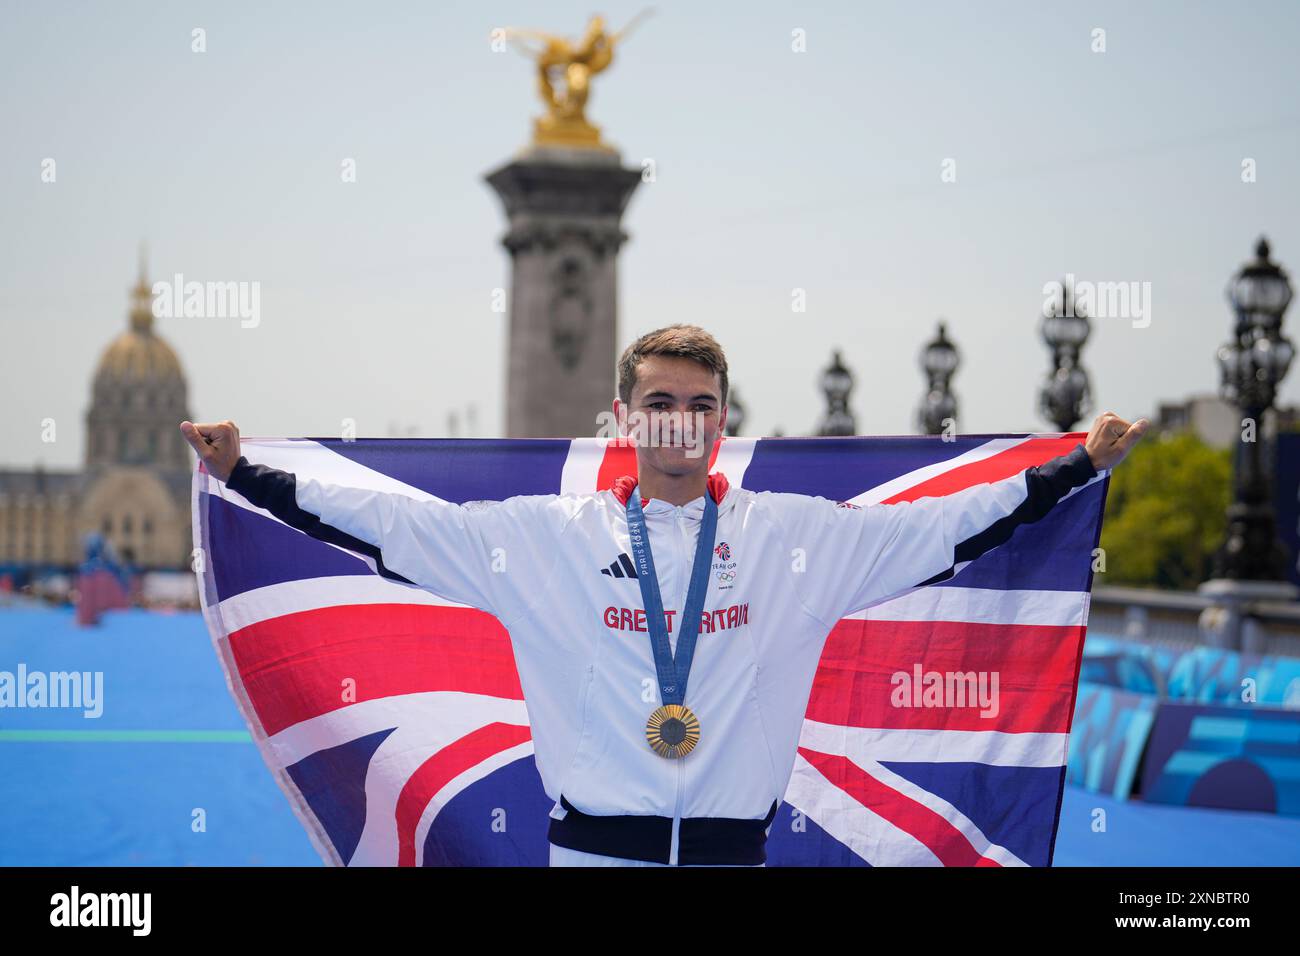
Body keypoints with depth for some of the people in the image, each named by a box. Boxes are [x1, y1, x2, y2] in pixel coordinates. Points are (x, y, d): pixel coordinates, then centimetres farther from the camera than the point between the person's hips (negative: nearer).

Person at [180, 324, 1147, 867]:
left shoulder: (794, 535, 4)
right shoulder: (550, 535, 3)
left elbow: (944, 527, 7)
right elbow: (399, 525, 2)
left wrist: (1079, 465, 4)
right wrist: (248, 476, -1)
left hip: (733, 845, 1)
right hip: (594, 842, 0)